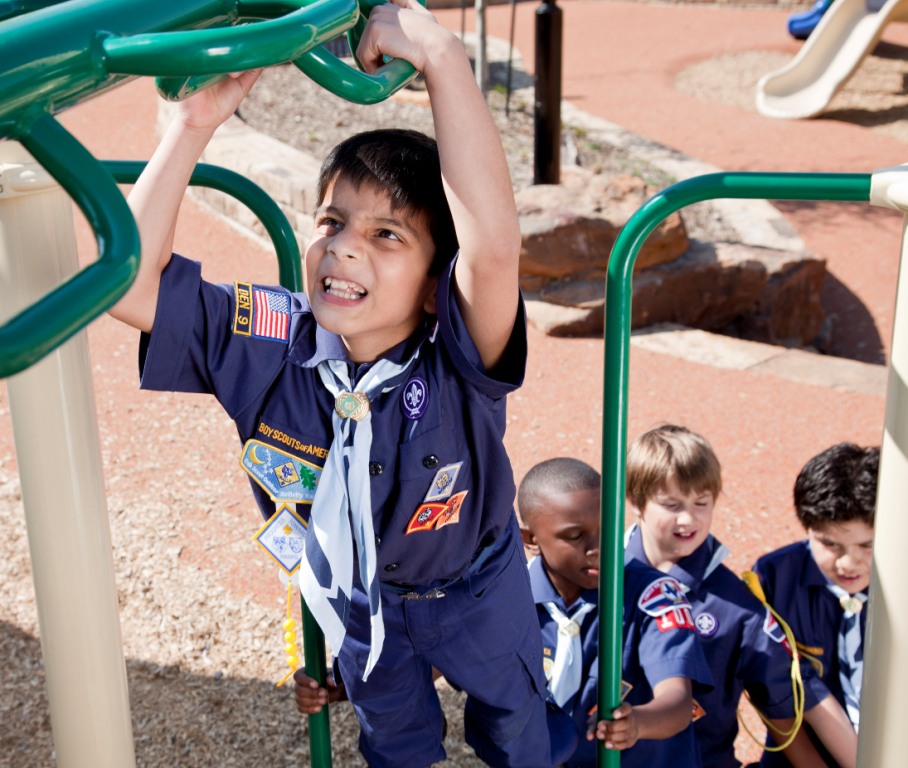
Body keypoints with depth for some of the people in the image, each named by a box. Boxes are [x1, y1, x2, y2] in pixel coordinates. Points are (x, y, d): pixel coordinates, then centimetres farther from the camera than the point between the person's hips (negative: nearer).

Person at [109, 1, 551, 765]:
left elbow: (494, 248, -62)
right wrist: (196, 123, -41)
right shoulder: (267, 341, -28)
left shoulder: (456, 360, -40)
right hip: (353, 590, 3)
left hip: (474, 586, -2)